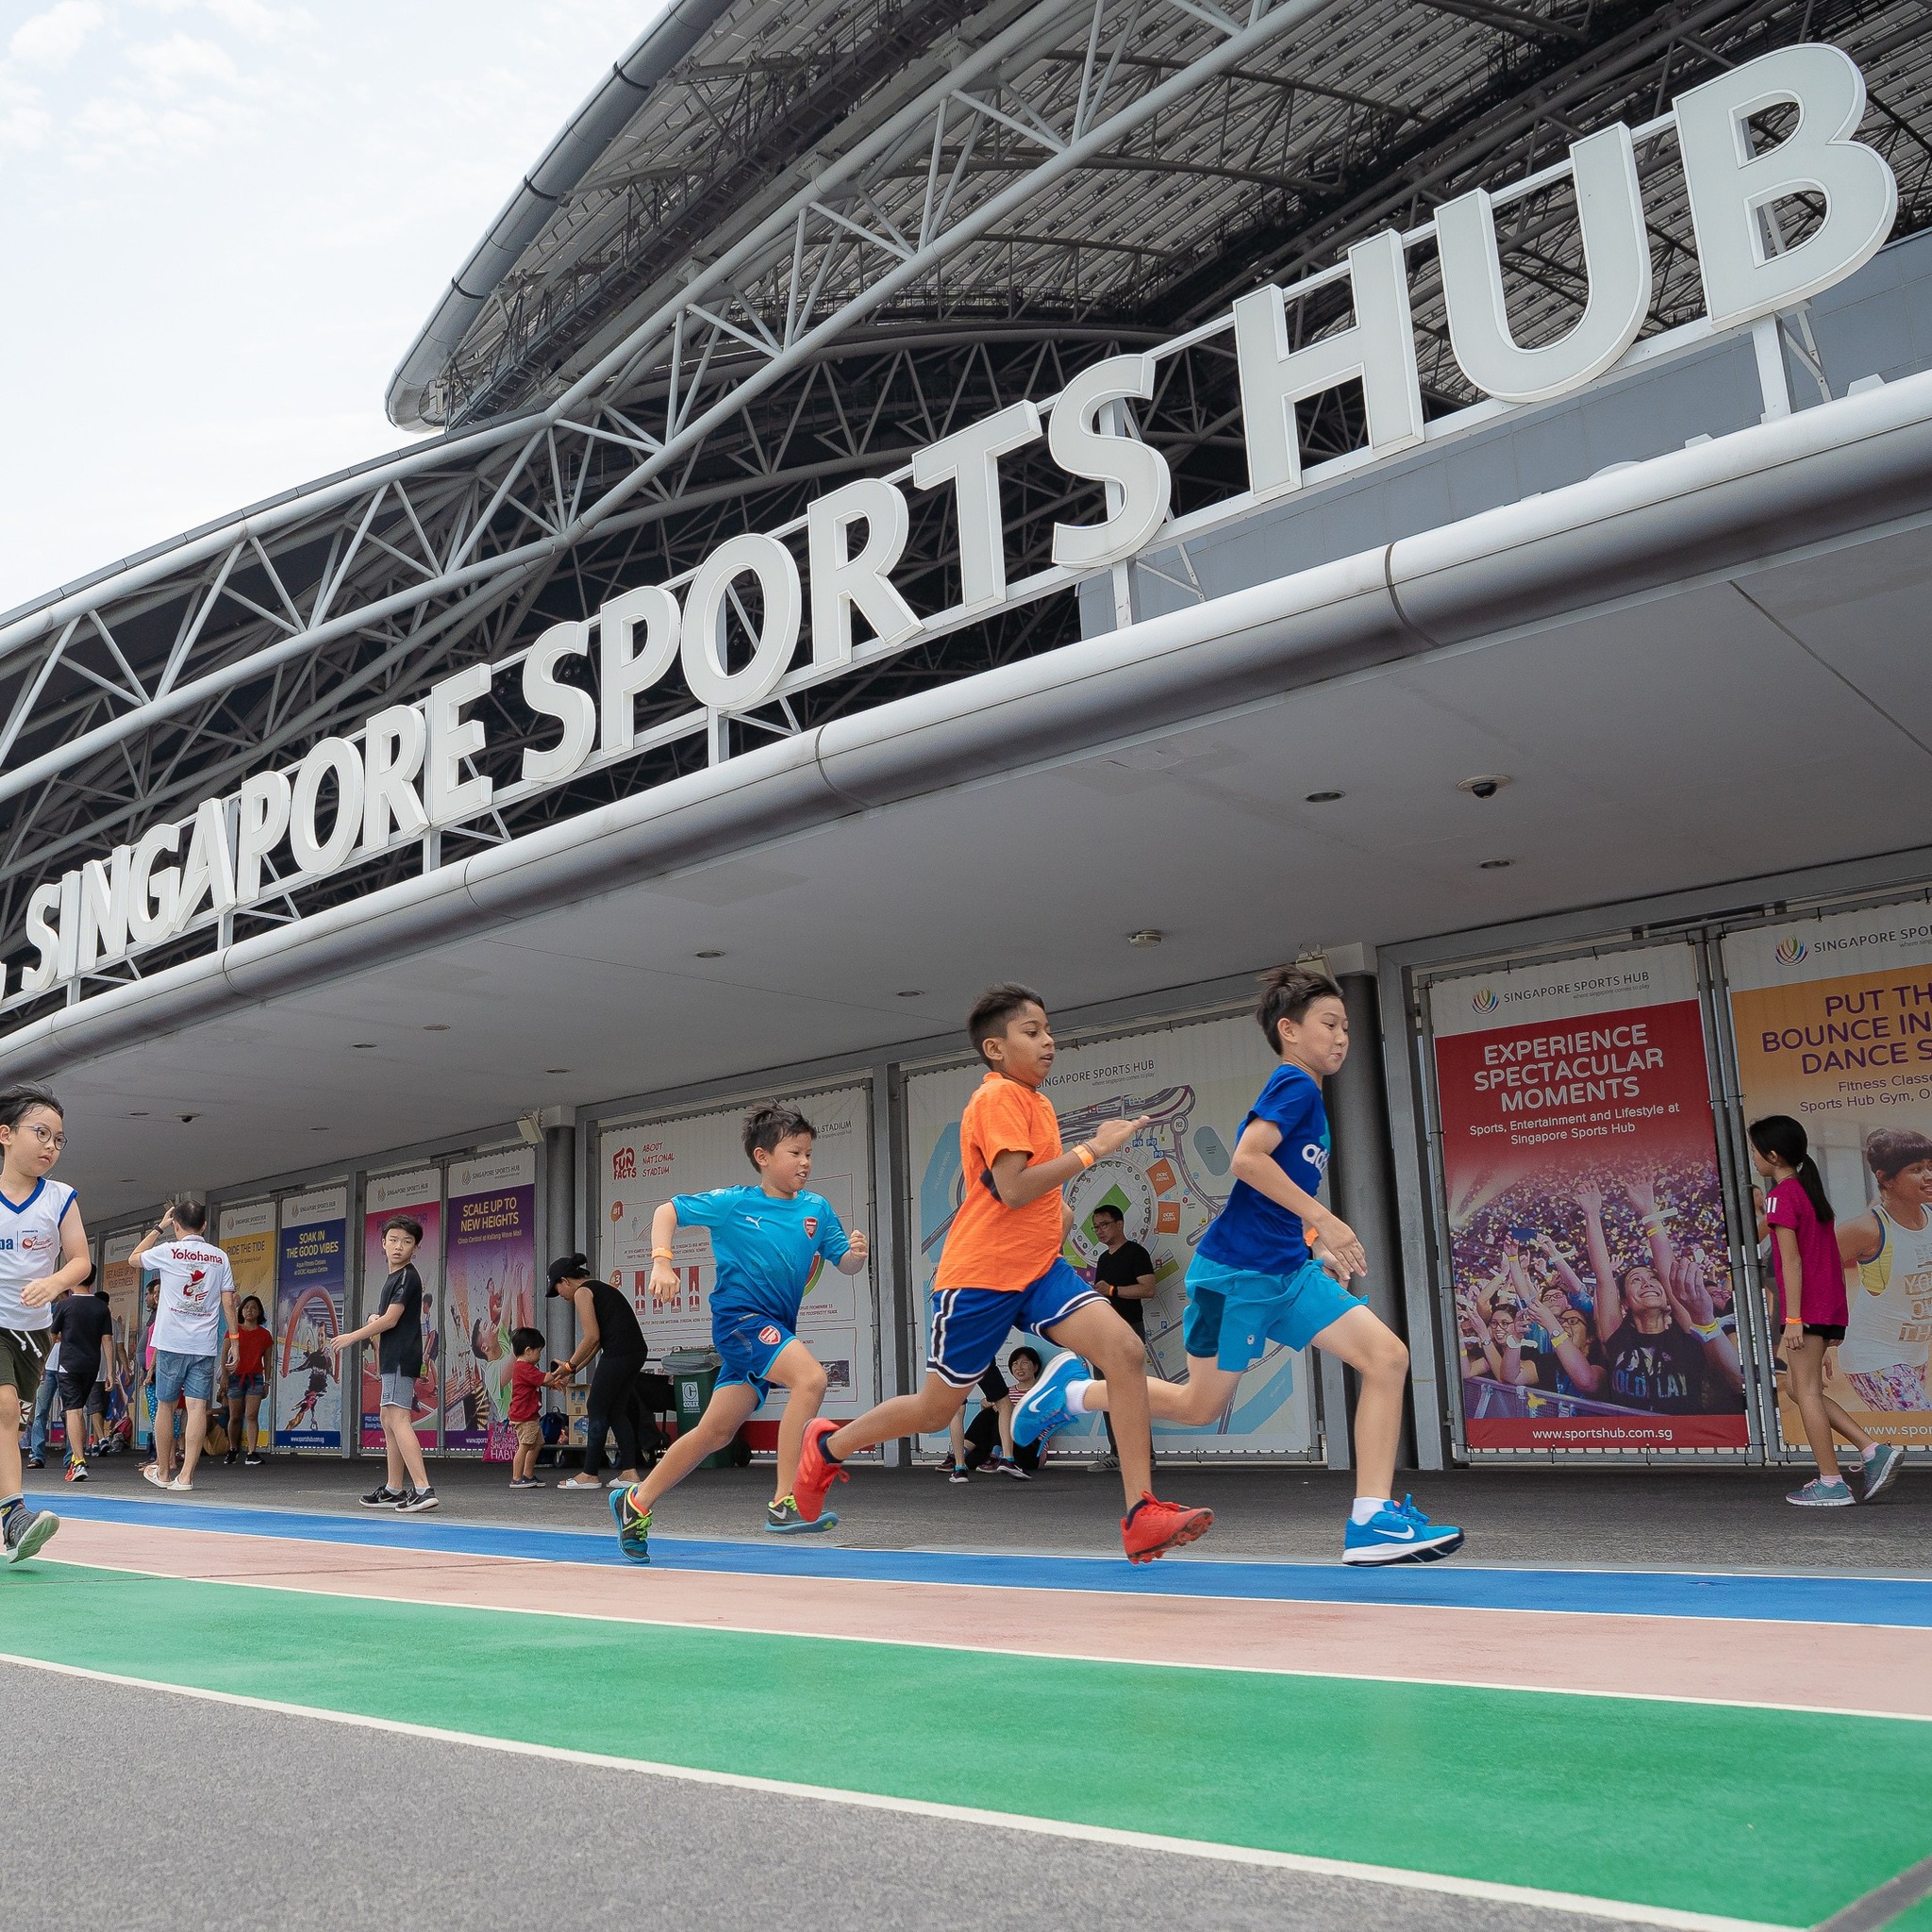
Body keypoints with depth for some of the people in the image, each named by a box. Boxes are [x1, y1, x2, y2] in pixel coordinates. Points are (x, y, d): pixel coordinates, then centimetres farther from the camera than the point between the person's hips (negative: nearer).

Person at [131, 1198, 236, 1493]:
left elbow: (134, 1257, 19)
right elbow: (228, 1302, 4)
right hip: (205, 1345, 1)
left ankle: (163, 1472, 21)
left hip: (171, 1342, -1)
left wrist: (158, 1228, 23)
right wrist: (233, 1337, 10)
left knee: (165, 1404, 11)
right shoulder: (219, 1256, 5)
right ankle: (186, 1476, -10)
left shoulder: (168, 1251, -1)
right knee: (197, 1406, -4)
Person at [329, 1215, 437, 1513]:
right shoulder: (393, 1277, 19)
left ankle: (423, 1489, -26)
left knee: (398, 1419, -18)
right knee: (387, 1420, 16)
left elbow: (390, 1320, -16)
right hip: (393, 1359, 11)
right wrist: (373, 1323, 7)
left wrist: (351, 1337, -6)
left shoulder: (407, 1276, -12)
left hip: (401, 1358, -11)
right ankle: (394, 1490, 24)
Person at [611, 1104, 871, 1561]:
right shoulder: (731, 1203, -6)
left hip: (776, 1327, 6)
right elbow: (666, 1211, 0)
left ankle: (637, 1502, 27)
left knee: (716, 1431, 11)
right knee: (810, 1377, -28)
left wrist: (855, 1253, -18)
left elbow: (844, 1264, 5)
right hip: (739, 1315, -6)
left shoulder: (816, 1208, 5)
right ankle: (784, 1502, -27)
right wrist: (662, 1262, -15)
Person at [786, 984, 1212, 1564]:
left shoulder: (1035, 1102, 14)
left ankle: (1142, 1516, -17)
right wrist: (1094, 1149, -20)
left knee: (1127, 1352, -16)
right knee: (935, 1411, 6)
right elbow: (1013, 1189, -24)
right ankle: (827, 1445, 34)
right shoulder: (998, 1098, -13)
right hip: (980, 1276, -7)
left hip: (1039, 1269, 7)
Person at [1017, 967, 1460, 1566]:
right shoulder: (1294, 1084, -11)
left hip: (1289, 1274, 9)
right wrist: (1324, 1220, -25)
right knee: (1199, 1405, 3)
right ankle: (1071, 1391, 25)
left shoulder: (1308, 1098, 17)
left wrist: (1319, 1251, 16)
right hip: (1235, 1272, -9)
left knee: (1388, 1356, -7)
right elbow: (1246, 1158, -26)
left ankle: (1372, 1520, -8)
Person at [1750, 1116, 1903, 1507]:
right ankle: (1873, 1452, 7)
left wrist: (1793, 1318, -19)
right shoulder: (1811, 1190, 16)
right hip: (1831, 1305, 9)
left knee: (1807, 1391, -3)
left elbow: (1791, 1259, -18)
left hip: (1807, 1308, -9)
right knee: (1804, 1390, 14)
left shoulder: (1781, 1195, -11)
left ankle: (1831, 1483, -1)